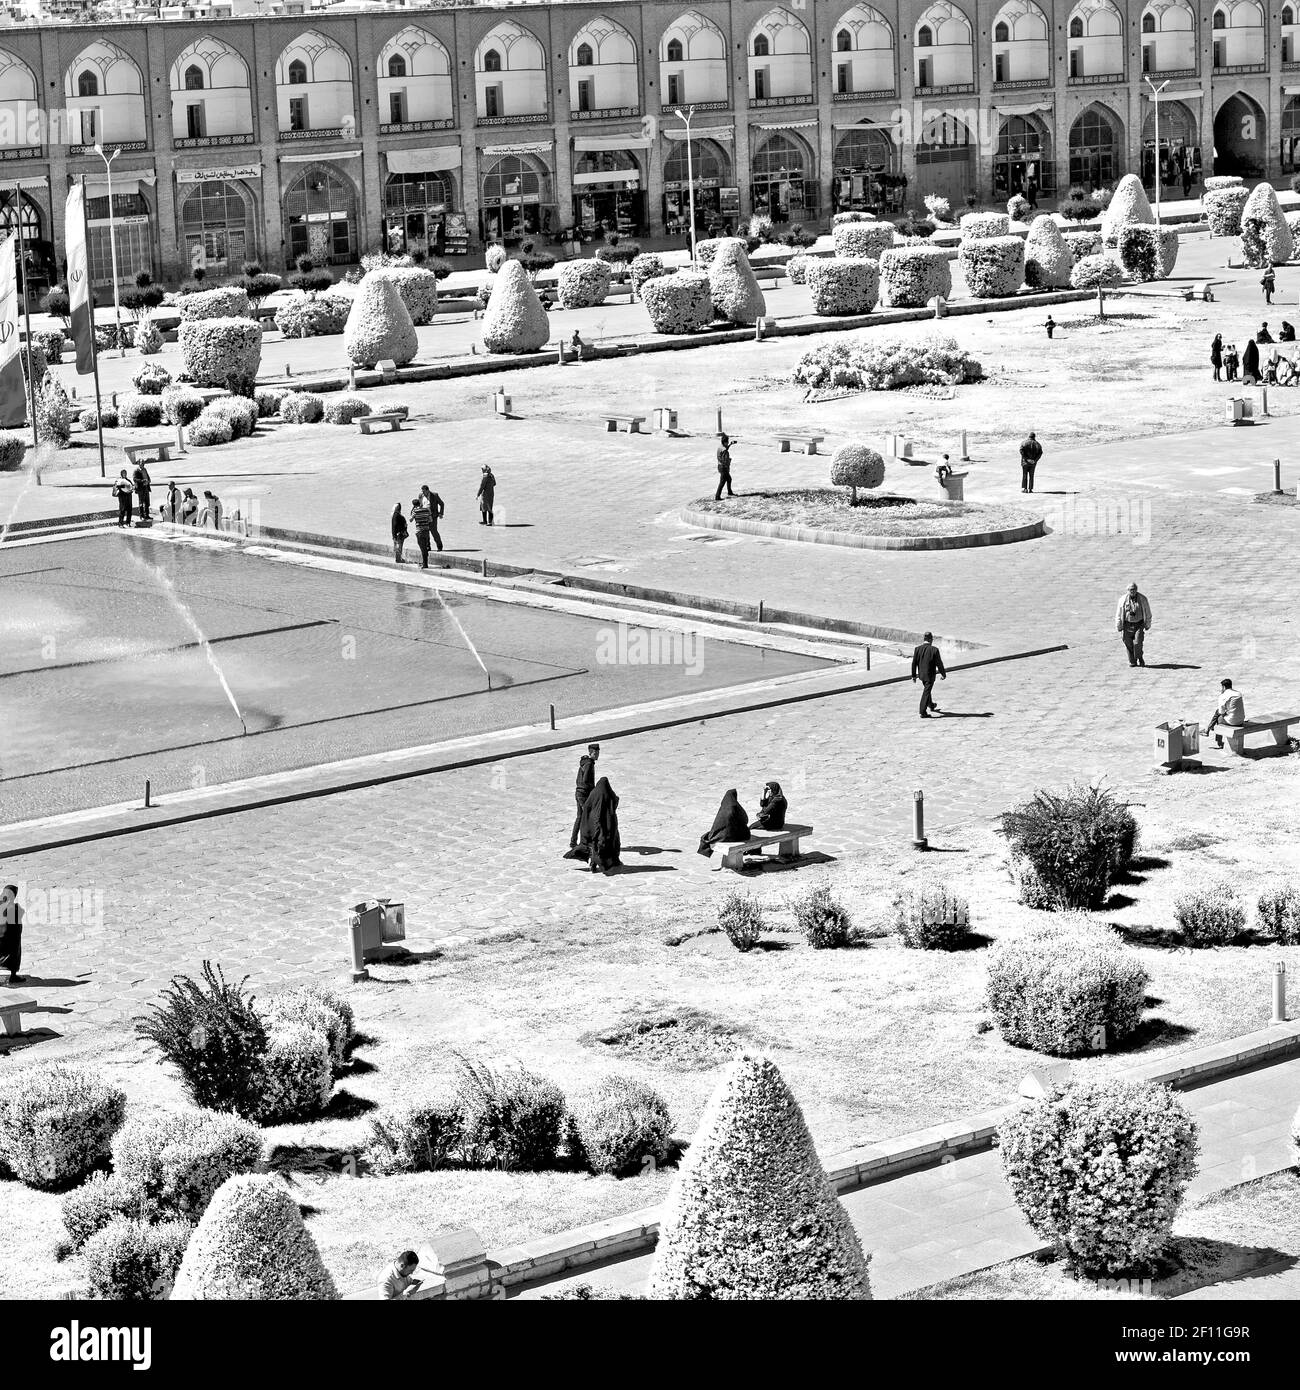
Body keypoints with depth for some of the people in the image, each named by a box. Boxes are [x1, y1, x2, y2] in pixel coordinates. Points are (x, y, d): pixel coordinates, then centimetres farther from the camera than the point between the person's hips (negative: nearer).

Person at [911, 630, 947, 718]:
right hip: (930, 675, -5)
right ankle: (923, 712, 0)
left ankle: (931, 705, 48)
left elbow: (914, 663, -3)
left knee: (927, 689, 27)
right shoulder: (934, 650, -19)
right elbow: (939, 663, -13)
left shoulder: (917, 649, -7)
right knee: (926, 692, 2)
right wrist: (943, 674, 1)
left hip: (921, 674, 5)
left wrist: (913, 676, 6)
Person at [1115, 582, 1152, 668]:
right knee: (1129, 644, 2)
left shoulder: (1142, 599, -3)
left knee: (1137, 643, -12)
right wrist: (1119, 628, 3)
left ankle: (1140, 658, 13)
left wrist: (1147, 626, 9)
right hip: (1127, 624, 1)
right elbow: (1118, 615, 3)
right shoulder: (1123, 599, -3)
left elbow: (1147, 613, 7)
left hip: (1139, 624, -1)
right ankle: (1132, 661, 18)